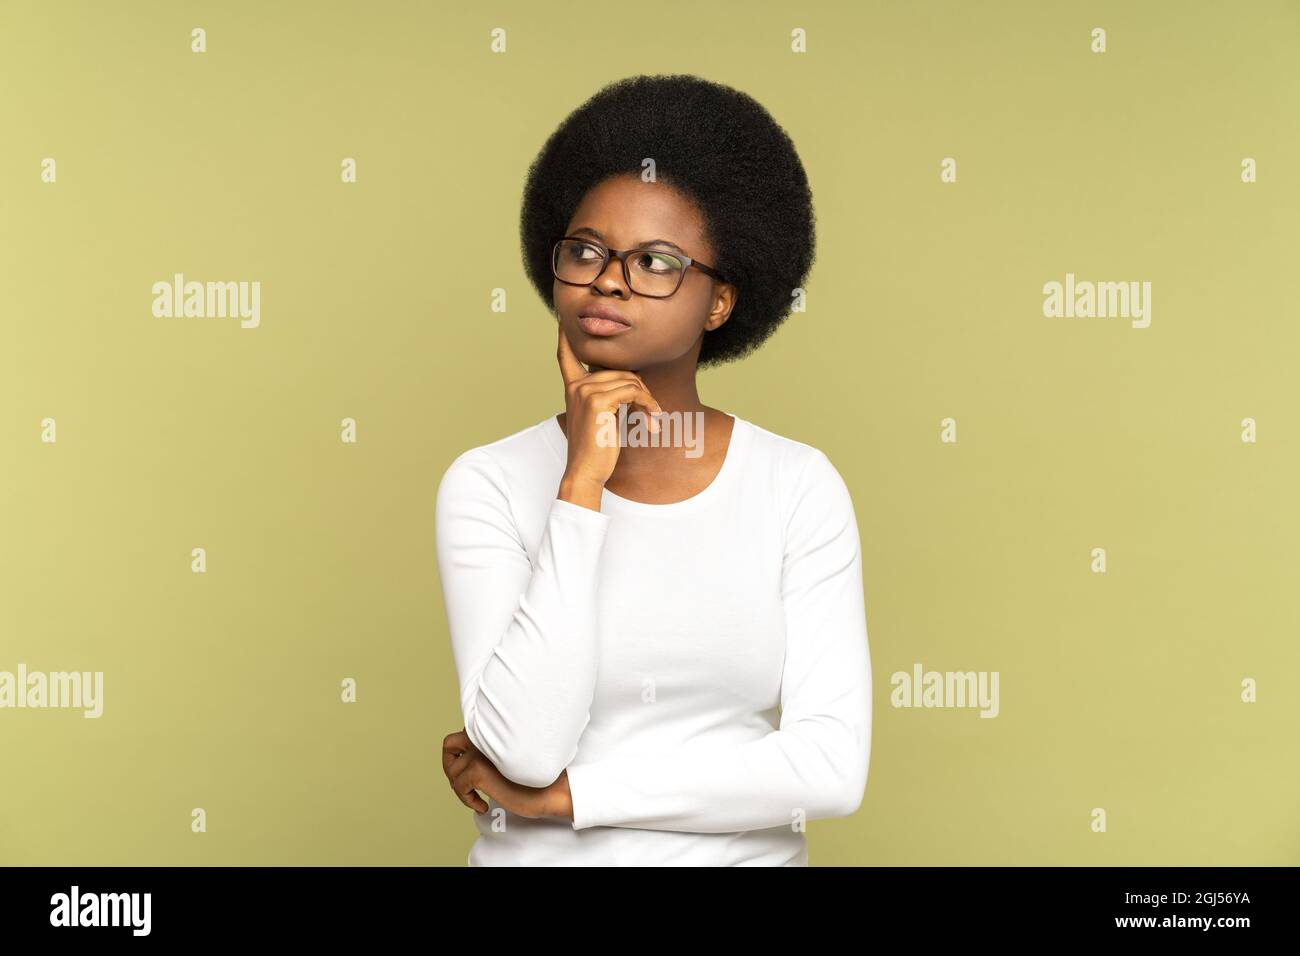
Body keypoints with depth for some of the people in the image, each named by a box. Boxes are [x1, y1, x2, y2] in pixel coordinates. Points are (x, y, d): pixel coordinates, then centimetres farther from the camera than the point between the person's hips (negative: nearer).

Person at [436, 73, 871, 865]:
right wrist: (582, 481, -22)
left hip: (748, 853, 1)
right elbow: (524, 748, -21)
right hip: (538, 858, 0)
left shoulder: (801, 487, -9)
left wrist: (557, 795, -16)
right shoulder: (488, 485, -11)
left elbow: (834, 768, -16)